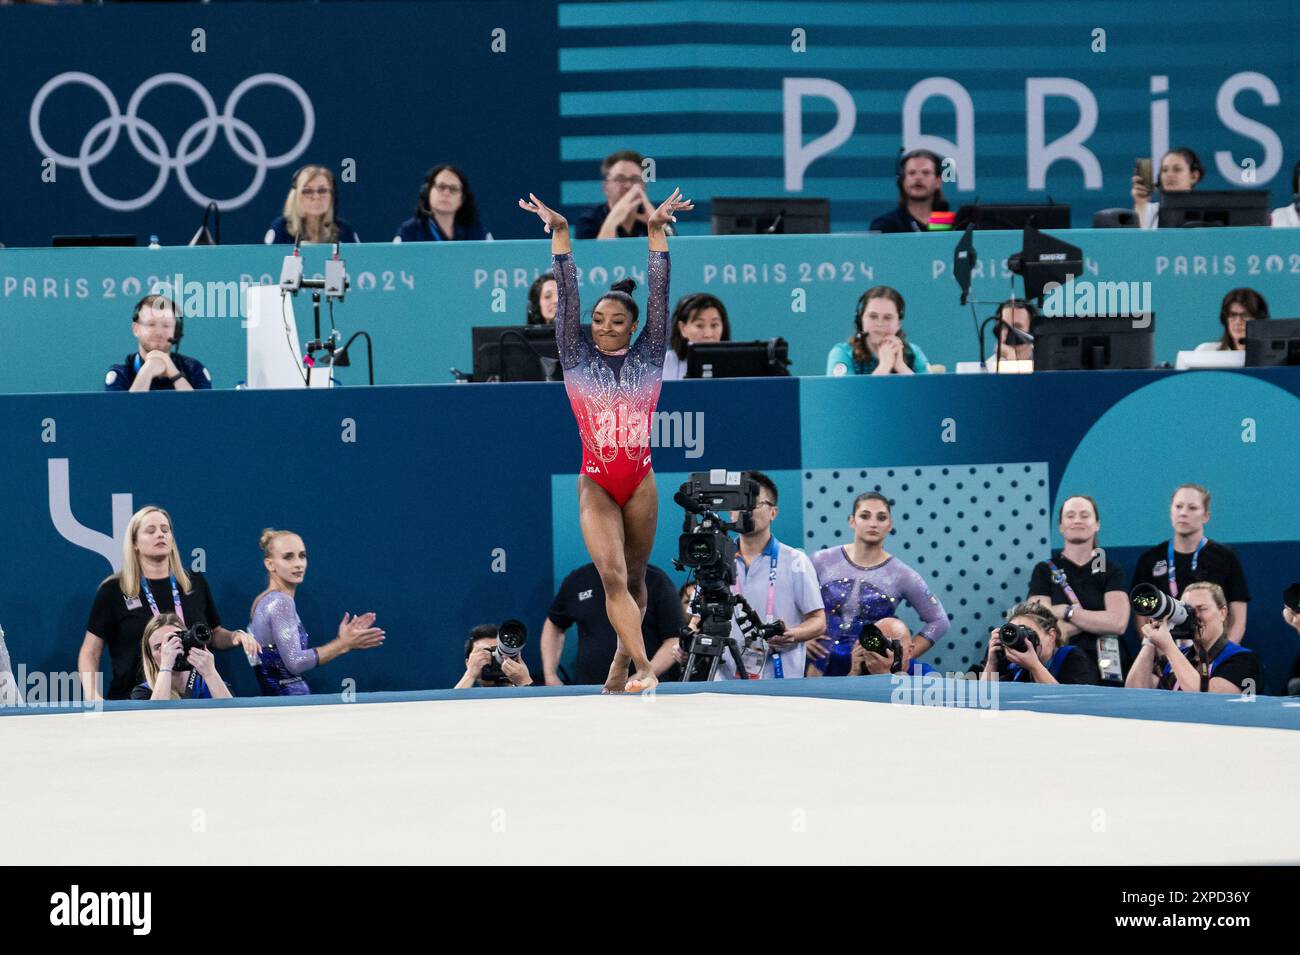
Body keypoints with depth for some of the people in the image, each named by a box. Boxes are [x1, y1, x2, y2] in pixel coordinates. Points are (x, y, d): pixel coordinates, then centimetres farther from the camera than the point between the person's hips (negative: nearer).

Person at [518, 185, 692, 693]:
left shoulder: (648, 356, 4)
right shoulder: (577, 357, 3)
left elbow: (659, 291, -2)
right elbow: (567, 293, -4)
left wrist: (656, 231, -10)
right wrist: (560, 234, -12)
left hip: (640, 480, 1)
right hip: (596, 483, -1)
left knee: (634, 577, 10)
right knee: (612, 576, -15)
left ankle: (623, 659, 26)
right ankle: (644, 667, -19)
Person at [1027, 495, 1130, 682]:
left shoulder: (1110, 568, 9)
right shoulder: (1044, 570, 8)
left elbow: (1118, 623, -6)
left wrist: (1065, 611, -7)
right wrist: (1098, 620, -7)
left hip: (1106, 666, 0)